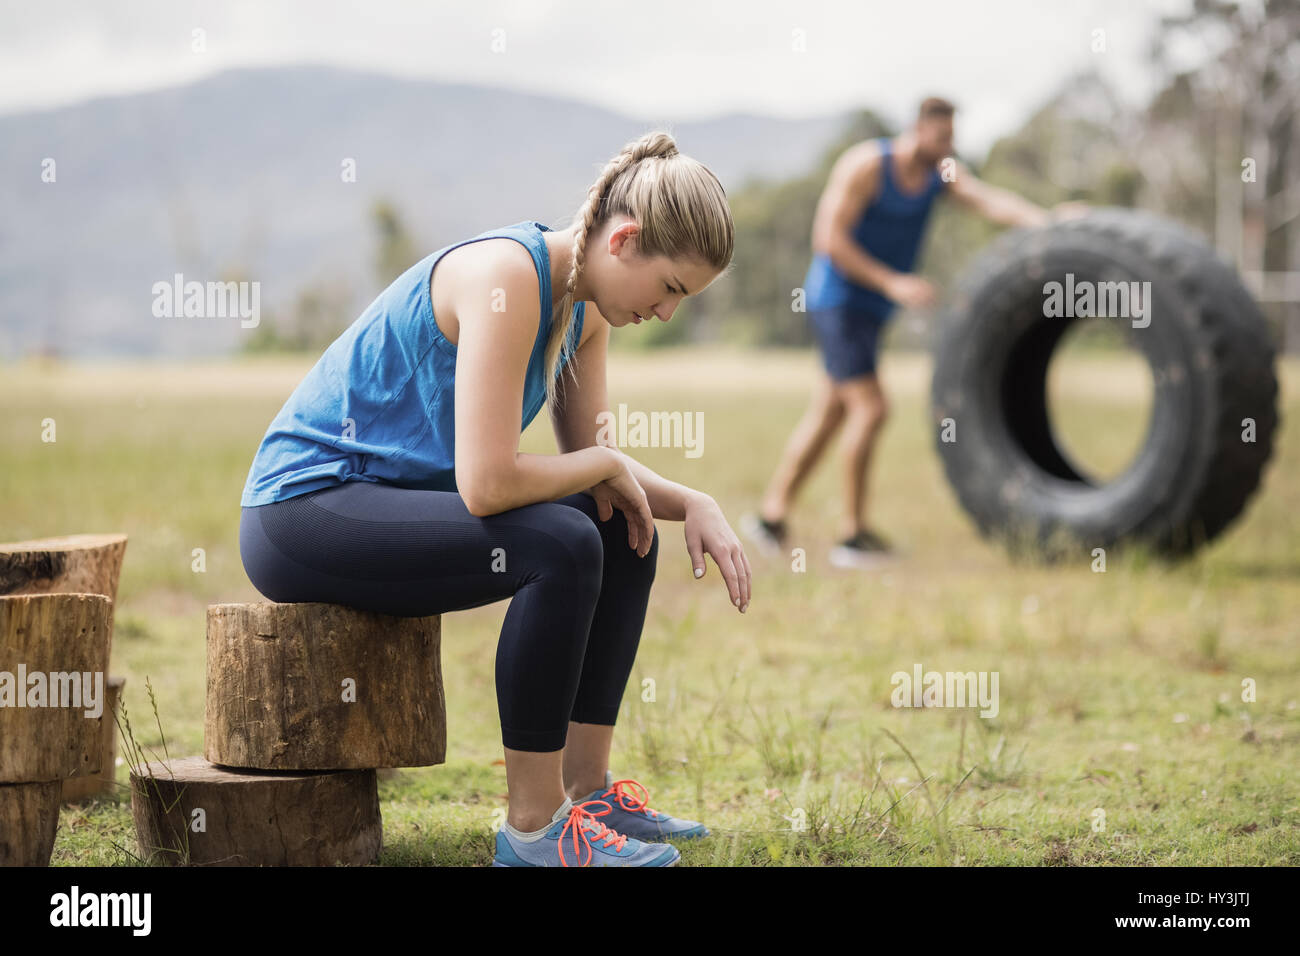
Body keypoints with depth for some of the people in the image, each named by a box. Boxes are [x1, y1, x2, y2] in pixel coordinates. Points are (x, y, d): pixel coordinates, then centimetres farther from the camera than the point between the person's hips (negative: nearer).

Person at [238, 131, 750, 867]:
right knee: (559, 546, -26)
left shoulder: (582, 307, 5)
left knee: (624, 536, 5)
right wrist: (605, 465, -13)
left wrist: (693, 504, -5)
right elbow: (486, 484, -30)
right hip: (301, 515, -10)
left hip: (391, 501, 10)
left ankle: (586, 785, 6)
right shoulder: (506, 278, -24)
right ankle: (534, 827, -18)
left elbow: (595, 462, 13)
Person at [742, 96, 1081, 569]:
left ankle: (771, 513, 24)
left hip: (872, 307, 8)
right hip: (838, 297, -8)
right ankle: (851, 534, -8)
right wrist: (892, 283, -27)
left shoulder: (941, 172, 0)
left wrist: (1046, 219, -35)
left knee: (829, 413, 13)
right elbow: (829, 239, -21)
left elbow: (988, 199, -17)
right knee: (870, 407, -14)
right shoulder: (865, 165, -19)